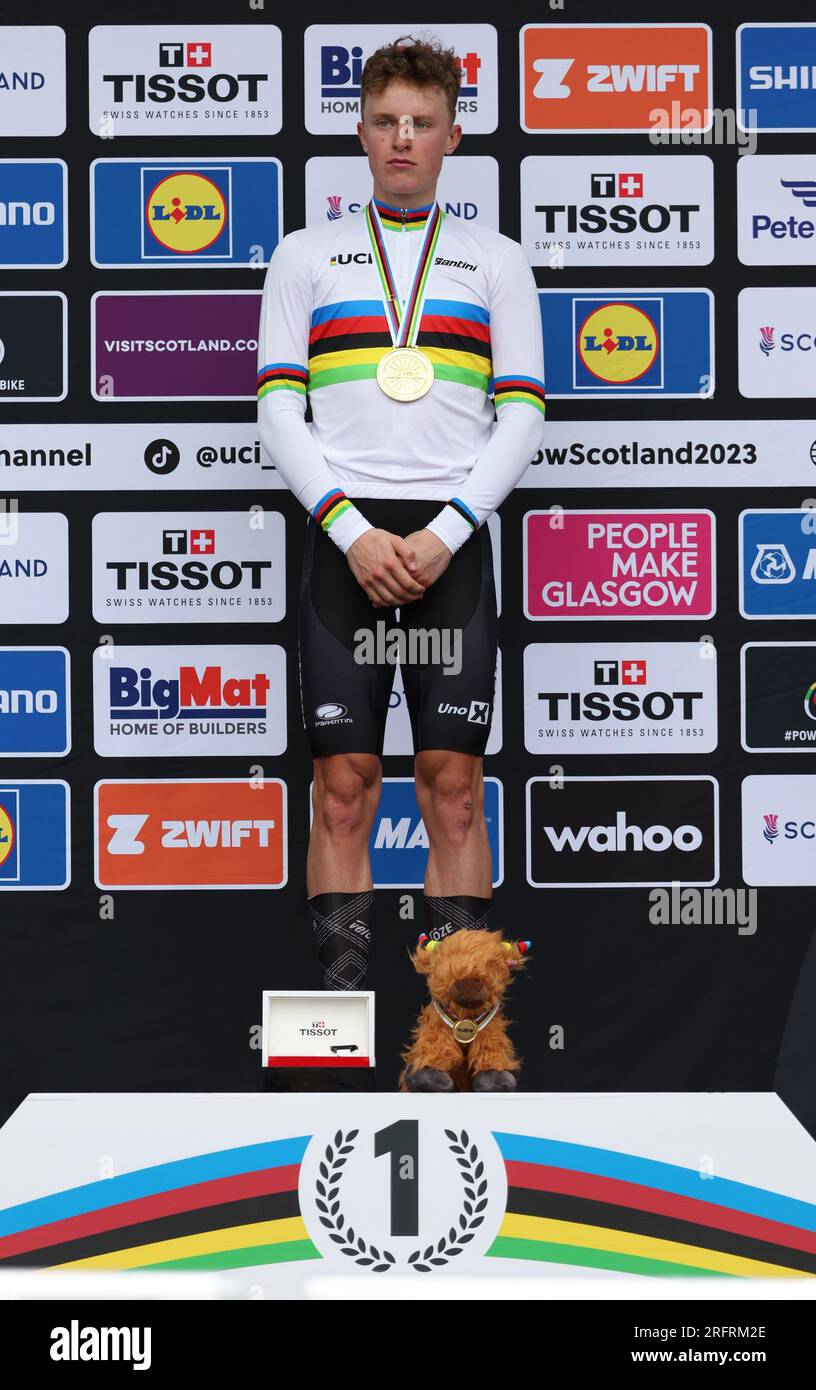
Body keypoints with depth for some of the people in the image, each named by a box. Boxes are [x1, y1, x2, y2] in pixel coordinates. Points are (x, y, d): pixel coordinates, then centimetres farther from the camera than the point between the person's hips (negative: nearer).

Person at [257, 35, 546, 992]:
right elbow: (278, 411, 4)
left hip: (451, 540, 0)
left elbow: (522, 414, 5)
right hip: (343, 536, 0)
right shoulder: (306, 256, 12)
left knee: (453, 783, -2)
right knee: (343, 782, -3)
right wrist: (353, 532, -9)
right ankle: (341, 994, 1)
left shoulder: (497, 261, 12)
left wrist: (443, 534, -8)